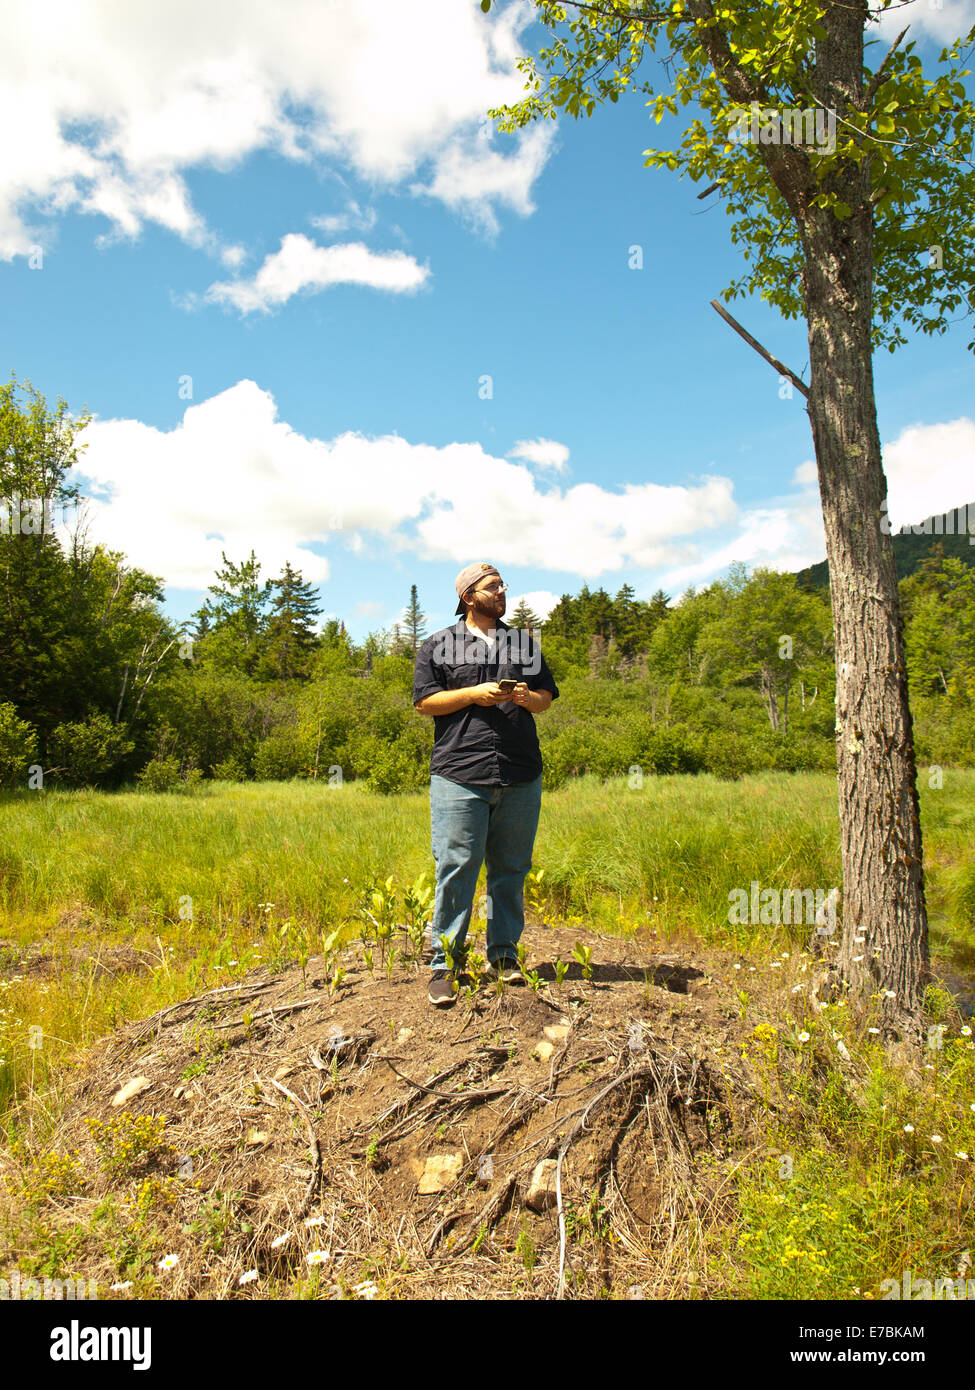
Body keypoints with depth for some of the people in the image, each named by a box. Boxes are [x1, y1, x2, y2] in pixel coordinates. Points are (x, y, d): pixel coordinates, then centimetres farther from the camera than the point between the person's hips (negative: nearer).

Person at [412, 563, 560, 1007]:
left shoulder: (525, 644, 19)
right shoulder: (438, 645, 8)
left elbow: (547, 697, 21)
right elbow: (424, 702, 2)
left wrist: (527, 698, -2)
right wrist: (474, 694, -10)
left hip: (521, 778, 4)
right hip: (459, 775, -3)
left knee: (511, 869, 8)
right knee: (455, 869, -5)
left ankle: (503, 956, 21)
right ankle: (444, 965, 4)